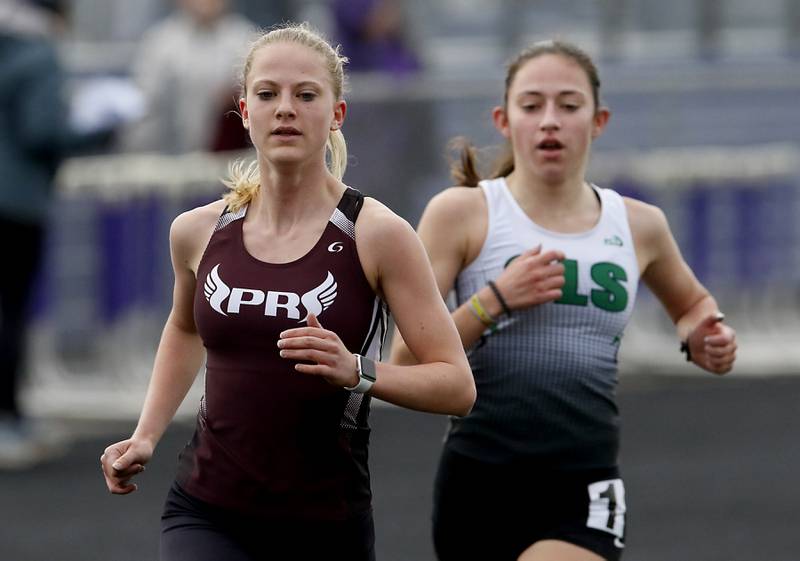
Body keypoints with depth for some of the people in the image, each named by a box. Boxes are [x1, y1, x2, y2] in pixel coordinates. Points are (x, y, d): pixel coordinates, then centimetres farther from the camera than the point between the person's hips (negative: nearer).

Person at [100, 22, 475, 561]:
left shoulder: (376, 235, -8)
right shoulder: (198, 232, 3)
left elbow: (456, 385, -8)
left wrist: (357, 371, -25)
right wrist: (146, 436, 14)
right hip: (207, 516, 1)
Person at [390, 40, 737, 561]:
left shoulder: (638, 225, 10)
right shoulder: (462, 213, 0)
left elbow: (692, 303, 31)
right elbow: (406, 363, -5)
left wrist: (703, 337, 9)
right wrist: (495, 299, -16)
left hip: (583, 493, 0)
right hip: (479, 480, 0)